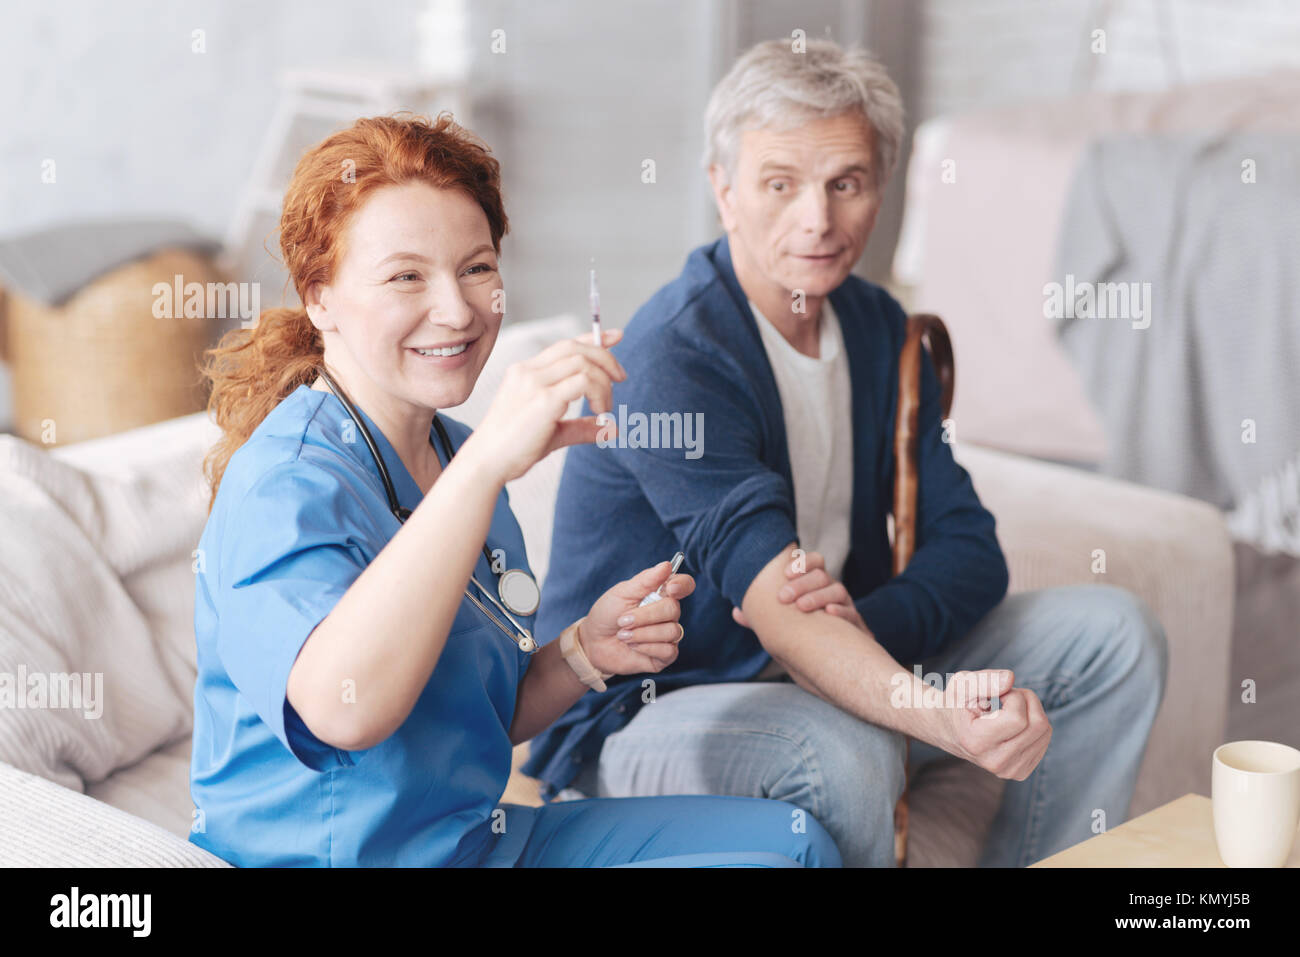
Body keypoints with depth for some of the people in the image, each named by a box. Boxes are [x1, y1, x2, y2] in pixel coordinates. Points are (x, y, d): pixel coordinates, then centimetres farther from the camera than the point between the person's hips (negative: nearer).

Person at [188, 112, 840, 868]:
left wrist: (584, 654, -6)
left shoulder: (460, 455, 7)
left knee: (790, 837, 10)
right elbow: (345, 709, -41)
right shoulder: (286, 482, -20)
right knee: (758, 863, -15)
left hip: (483, 834, 9)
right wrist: (485, 465, -44)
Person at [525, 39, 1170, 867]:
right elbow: (780, 609, -34)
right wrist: (938, 717, -51)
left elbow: (969, 548, -1)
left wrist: (872, 620, -24)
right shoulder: (672, 361, -23)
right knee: (842, 754, -39)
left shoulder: (877, 326, 2)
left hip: (834, 670, 8)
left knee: (1115, 633, -2)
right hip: (645, 712, -7)